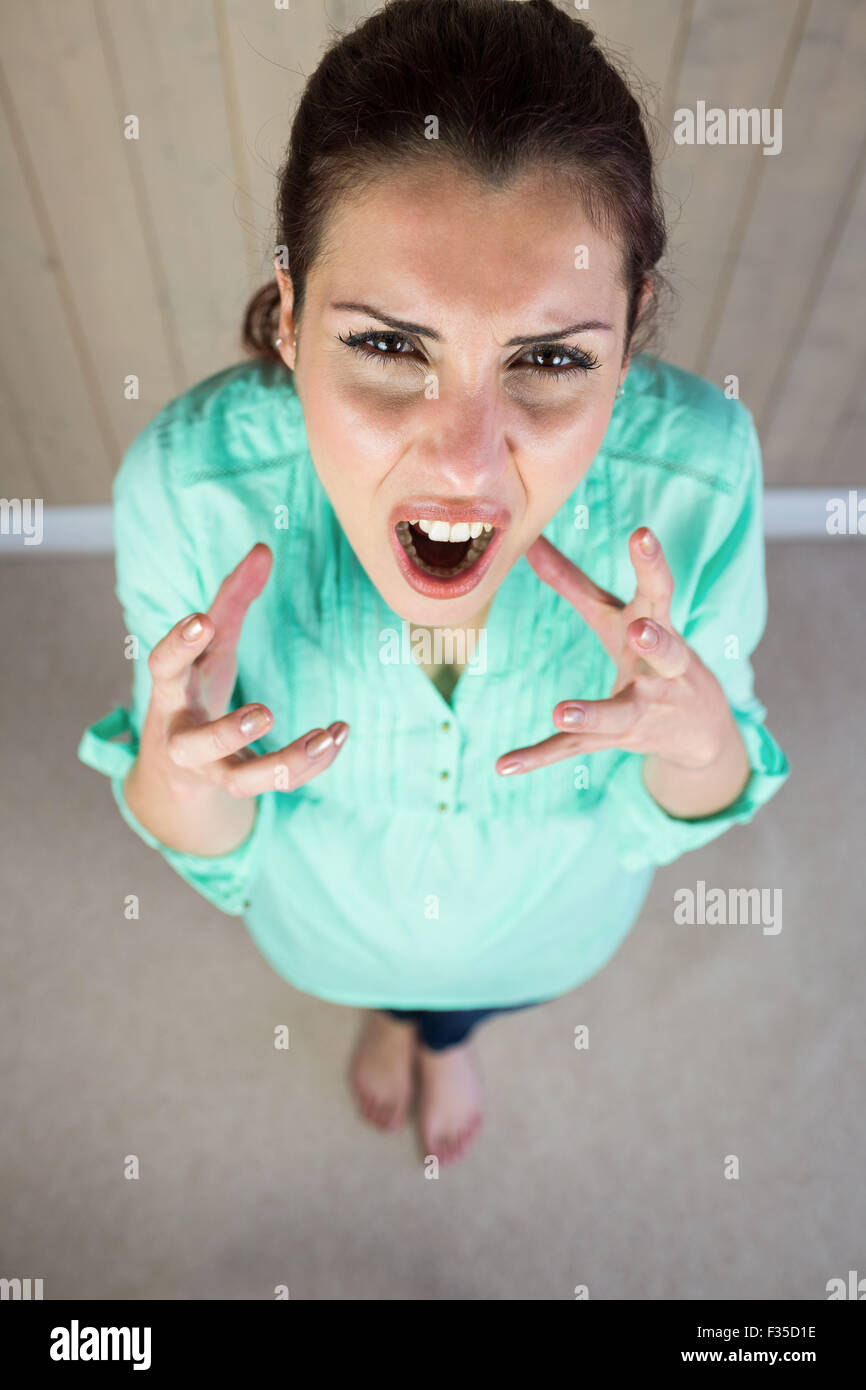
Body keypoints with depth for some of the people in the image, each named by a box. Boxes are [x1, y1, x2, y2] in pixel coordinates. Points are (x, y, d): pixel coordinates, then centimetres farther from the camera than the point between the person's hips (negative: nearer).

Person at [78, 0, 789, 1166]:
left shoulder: (697, 466, -37)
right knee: (374, 982, 39)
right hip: (331, 913, 0)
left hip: (549, 913, 1)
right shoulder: (187, 483, -38)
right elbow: (210, 846, -21)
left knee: (483, 993, 38)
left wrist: (697, 736, -44)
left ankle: (449, 1035, 79)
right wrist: (178, 771, -46)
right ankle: (392, 1015, 80)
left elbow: (684, 813, -18)